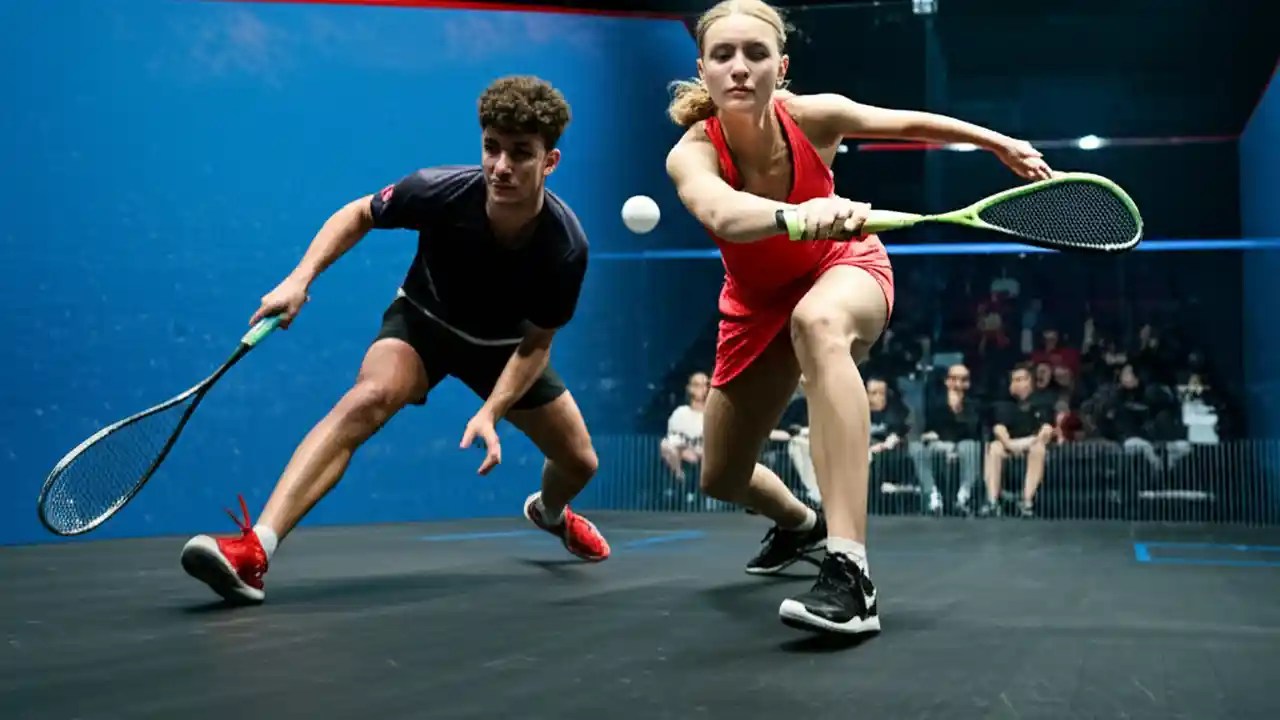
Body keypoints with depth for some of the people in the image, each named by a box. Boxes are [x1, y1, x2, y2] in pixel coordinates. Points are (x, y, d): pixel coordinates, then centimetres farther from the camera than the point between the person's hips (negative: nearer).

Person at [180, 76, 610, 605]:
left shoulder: (566, 247, -32)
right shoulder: (440, 191, -33)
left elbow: (536, 344, -19)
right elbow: (358, 214, -12)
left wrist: (490, 413, -33)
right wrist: (300, 279, -24)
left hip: (506, 344, 2)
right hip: (424, 320, -2)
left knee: (579, 462, 7)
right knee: (369, 397, -34)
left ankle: (550, 512, 49)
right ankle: (254, 552, -43)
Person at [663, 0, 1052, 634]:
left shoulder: (813, 116, -24)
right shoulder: (691, 154, -28)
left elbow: (910, 124, -3)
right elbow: (722, 214, -53)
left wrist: (1002, 143, 6)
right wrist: (797, 214, -73)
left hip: (842, 266, -2)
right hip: (759, 301, 3)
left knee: (817, 323, -42)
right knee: (721, 479, 8)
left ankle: (850, 573, -49)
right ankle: (801, 523, 48)